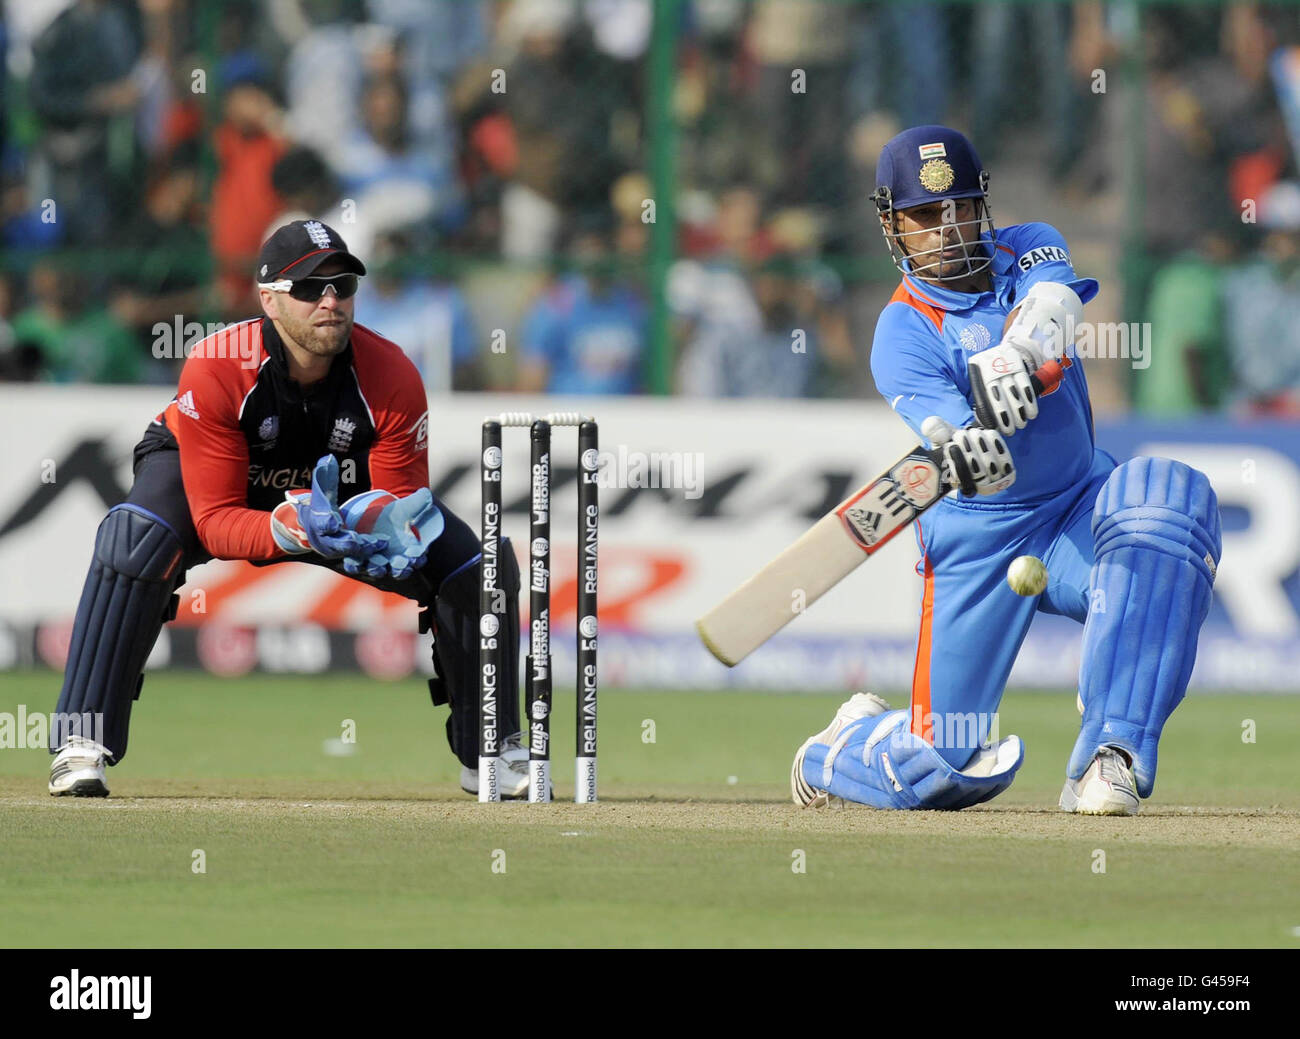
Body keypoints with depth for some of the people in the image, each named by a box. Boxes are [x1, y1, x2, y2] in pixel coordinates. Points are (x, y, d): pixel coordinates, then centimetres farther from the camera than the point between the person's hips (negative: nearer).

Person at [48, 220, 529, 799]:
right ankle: (81, 745, -30)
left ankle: (489, 752, 8)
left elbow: (402, 499, -19)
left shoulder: (391, 376, -28)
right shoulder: (214, 371, -35)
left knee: (478, 563, -13)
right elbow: (215, 521, -34)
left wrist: (383, 529, -45)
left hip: (343, 487, 3)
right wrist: (282, 530, -55)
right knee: (136, 539, -36)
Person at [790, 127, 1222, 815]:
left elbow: (1053, 306, -25)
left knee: (1171, 495, -33)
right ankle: (847, 743, 34)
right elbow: (957, 446, -30)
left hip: (1079, 512, 3)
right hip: (977, 543, -3)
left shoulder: (1028, 248, 1)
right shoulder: (904, 333, -11)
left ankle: (1108, 759, -34)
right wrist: (959, 457, -55)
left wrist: (1016, 358, -48)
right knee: (940, 772, -7)